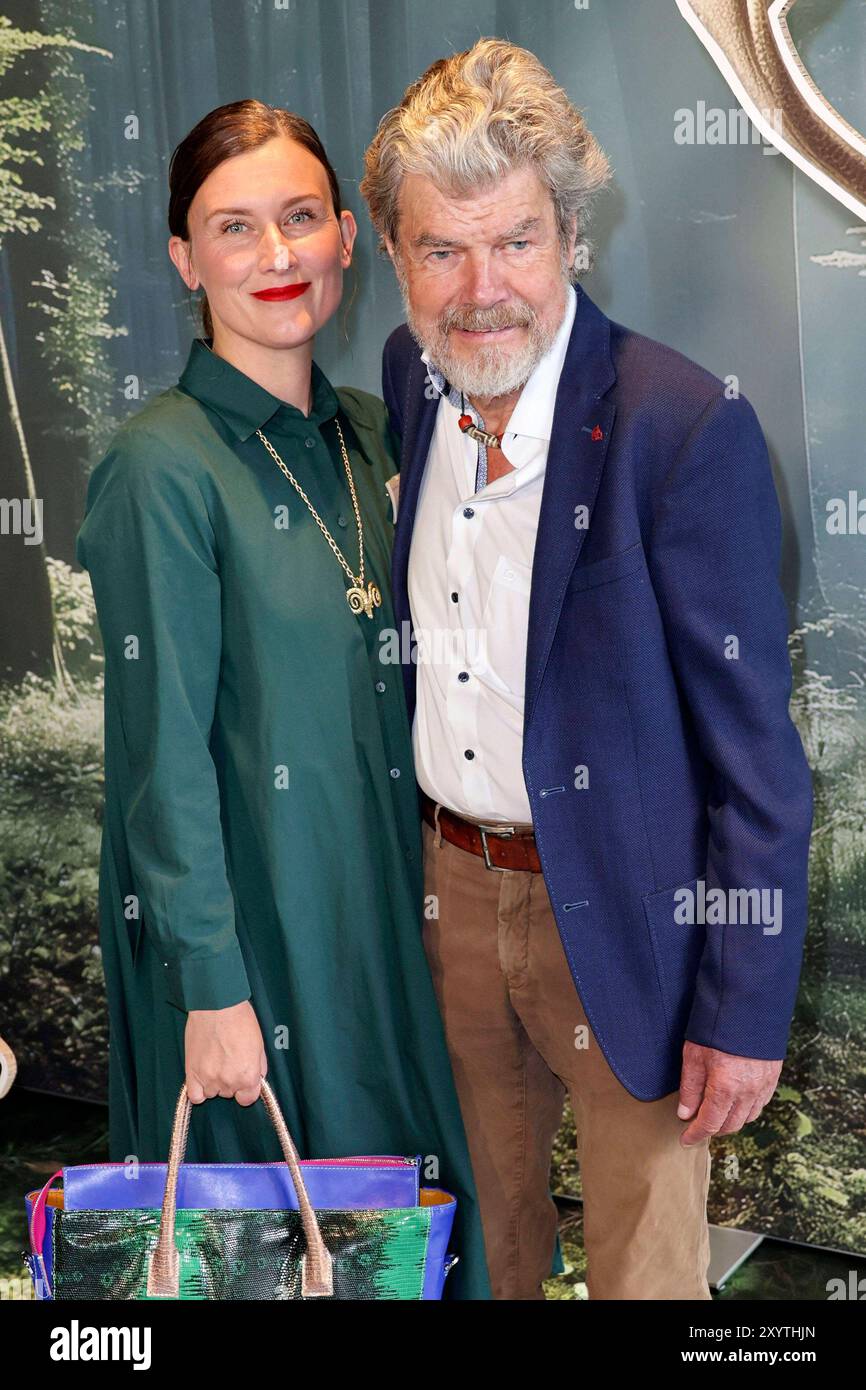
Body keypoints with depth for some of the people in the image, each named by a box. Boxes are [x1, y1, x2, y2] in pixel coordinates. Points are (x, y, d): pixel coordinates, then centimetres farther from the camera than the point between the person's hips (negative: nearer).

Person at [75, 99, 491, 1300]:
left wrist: (440, 887, 10)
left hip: (387, 898, 6)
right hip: (243, 916, -6)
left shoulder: (371, 435, 5)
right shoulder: (163, 462, -15)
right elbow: (163, 749, -16)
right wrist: (210, 983, -16)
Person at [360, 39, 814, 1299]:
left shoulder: (687, 427, -22)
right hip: (453, 885, 5)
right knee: (487, 1227, 25)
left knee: (642, 1265, 14)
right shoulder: (406, 378, -2)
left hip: (626, 913, -5)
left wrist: (745, 1007, -15)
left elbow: (756, 751, -18)